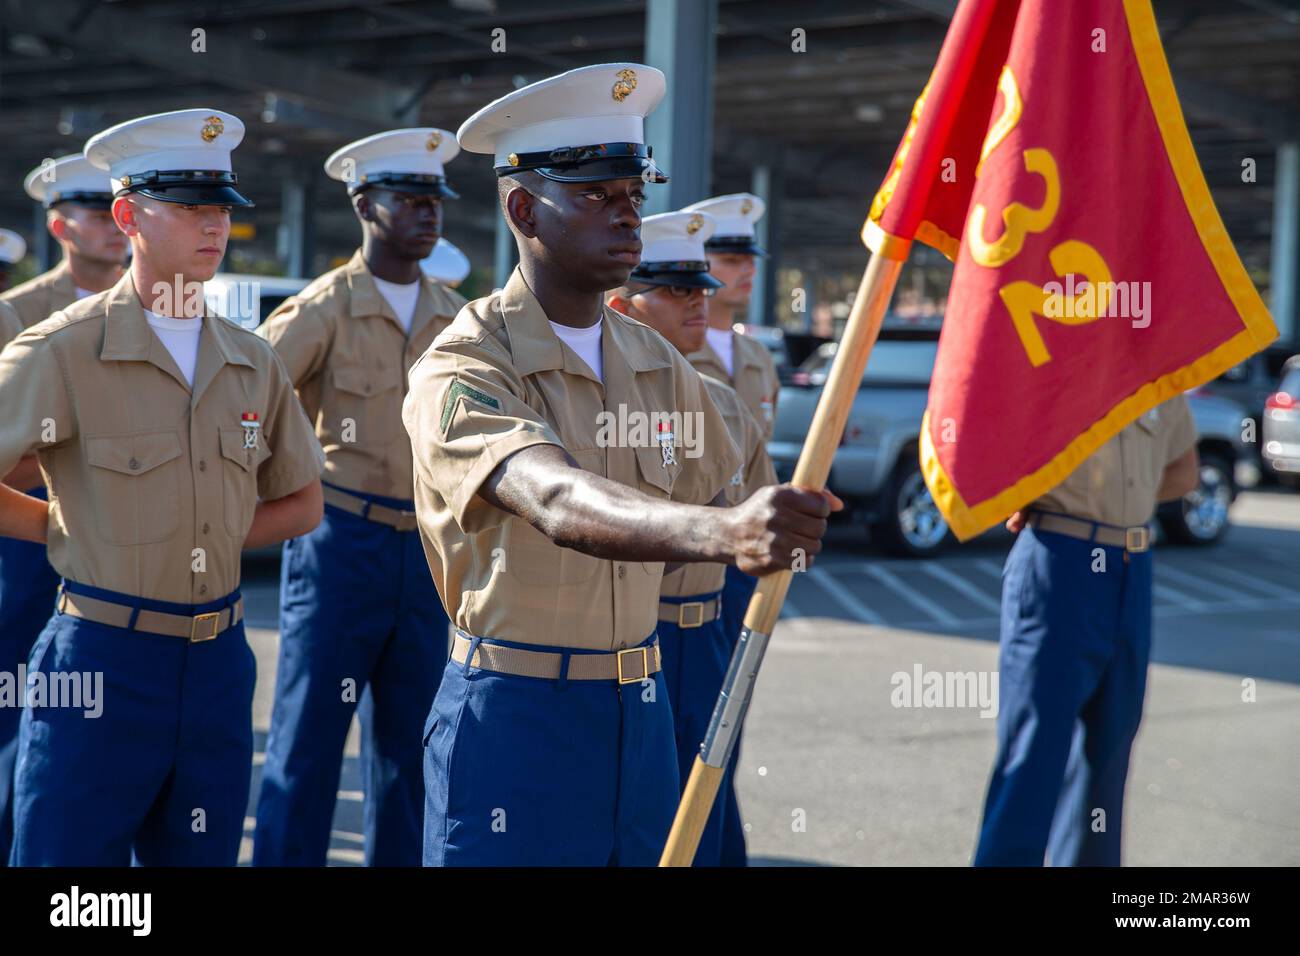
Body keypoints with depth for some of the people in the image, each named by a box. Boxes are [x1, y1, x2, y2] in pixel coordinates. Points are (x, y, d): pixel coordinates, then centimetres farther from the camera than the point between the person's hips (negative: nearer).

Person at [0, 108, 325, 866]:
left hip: (219, 662, 5)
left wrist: (204, 537, 4)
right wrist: (69, 525, -3)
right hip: (102, 665, -5)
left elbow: (301, 505, 16)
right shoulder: (63, 353, -9)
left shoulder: (253, 364, 7)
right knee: (71, 850, 2)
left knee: (201, 854, 14)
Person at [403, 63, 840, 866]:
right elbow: (558, 502, -33)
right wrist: (723, 531, -49)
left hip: (641, 713, 6)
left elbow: (699, 497, 18)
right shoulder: (460, 374, -15)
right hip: (514, 715, -6)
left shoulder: (659, 365, 6)